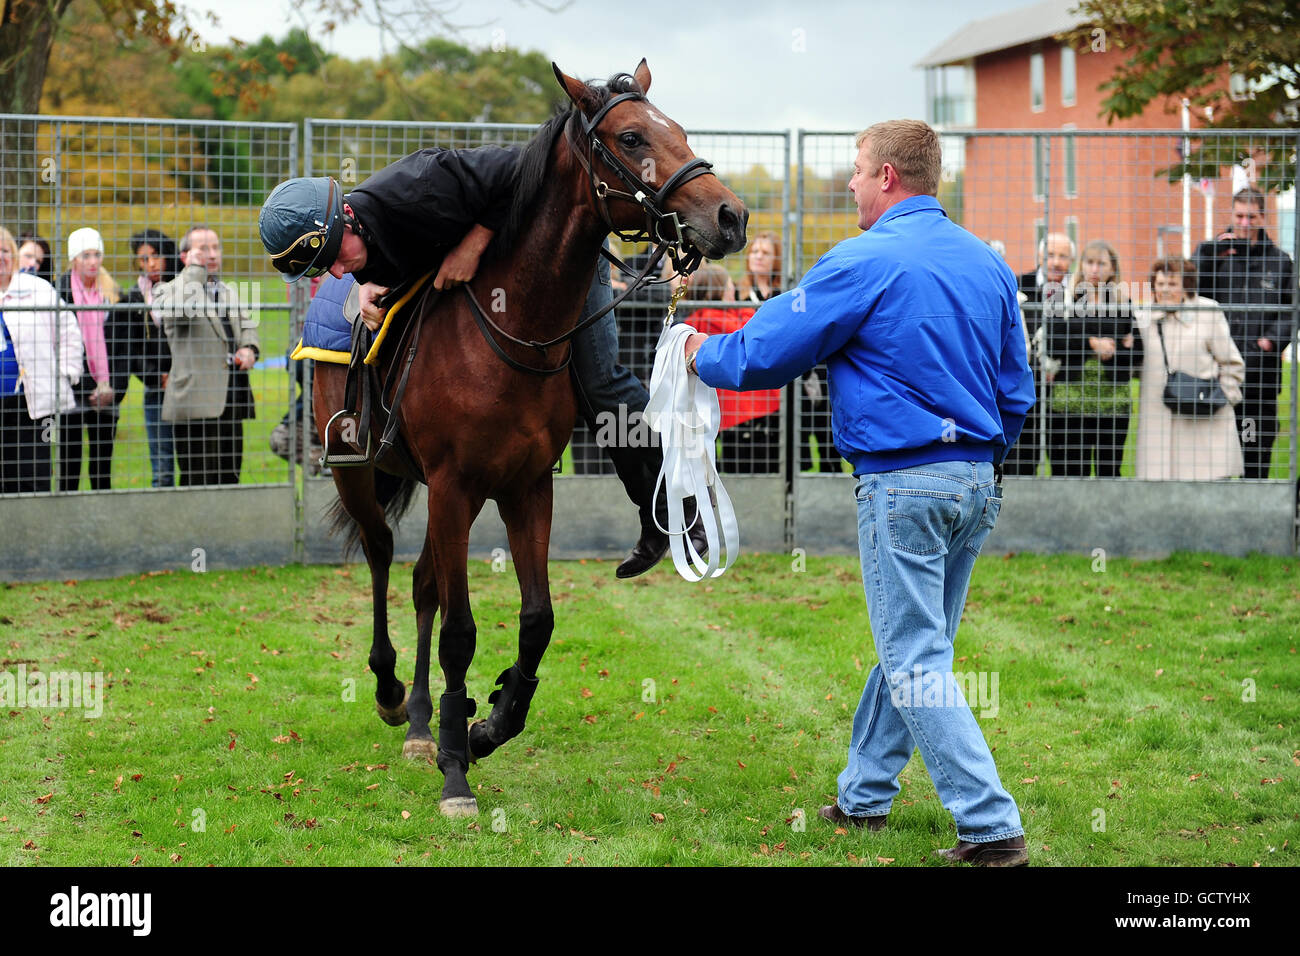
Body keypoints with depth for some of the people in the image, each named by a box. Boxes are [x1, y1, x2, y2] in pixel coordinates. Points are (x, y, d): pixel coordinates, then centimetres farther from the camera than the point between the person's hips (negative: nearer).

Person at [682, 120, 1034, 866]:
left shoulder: (866, 261, -12)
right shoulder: (988, 263, 10)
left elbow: (768, 355, -7)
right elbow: (1017, 392, 15)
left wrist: (706, 356, 13)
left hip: (904, 482, -8)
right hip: (978, 482, 8)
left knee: (917, 662, -4)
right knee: (911, 646, 18)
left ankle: (992, 826, -11)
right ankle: (865, 795, 30)